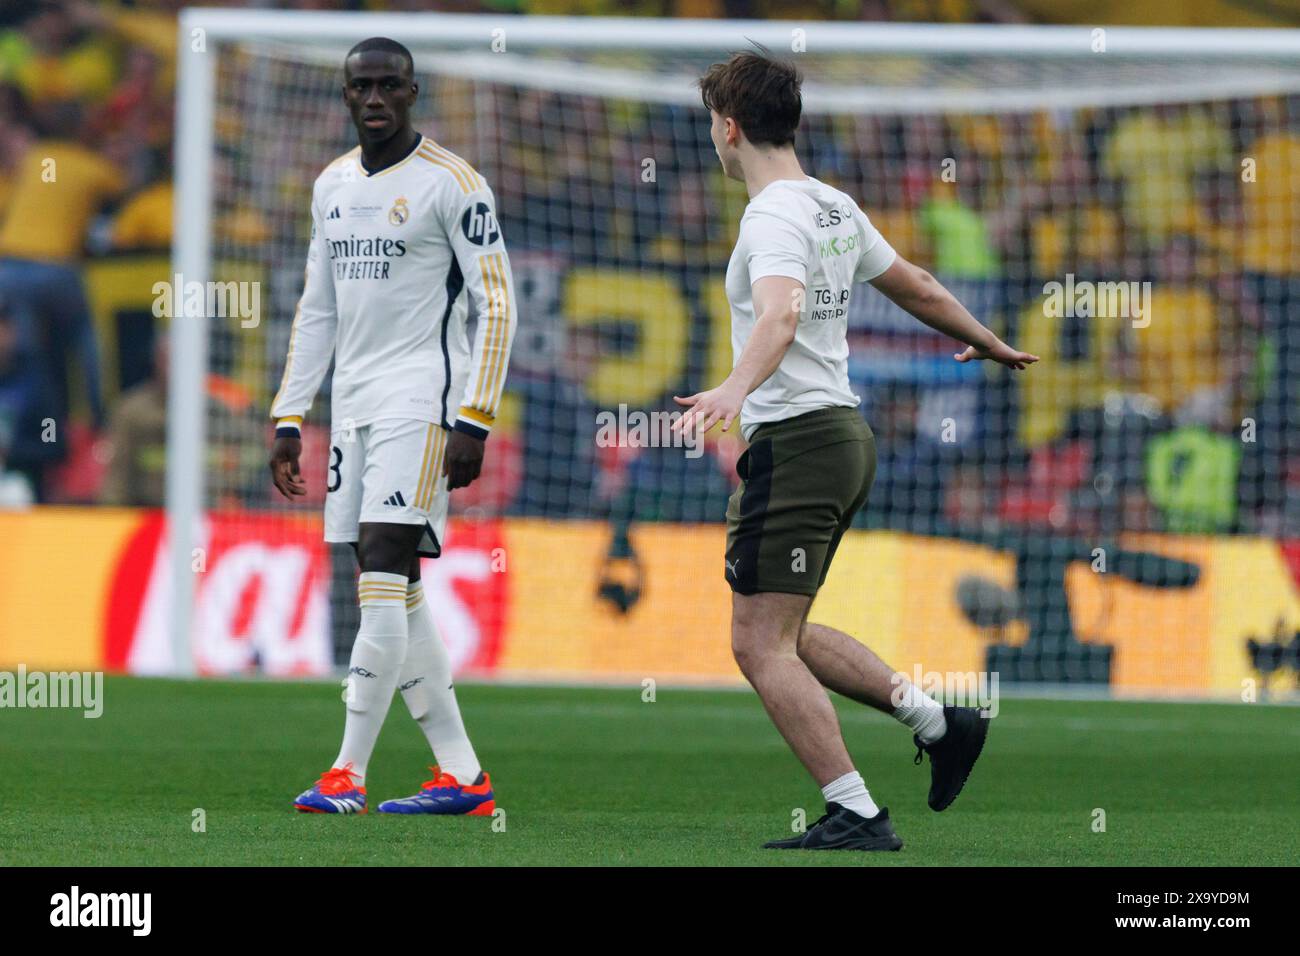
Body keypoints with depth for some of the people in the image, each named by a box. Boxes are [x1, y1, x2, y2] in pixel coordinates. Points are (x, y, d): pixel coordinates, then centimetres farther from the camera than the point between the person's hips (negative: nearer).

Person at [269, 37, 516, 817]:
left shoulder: (452, 183, -7)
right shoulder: (333, 186, 15)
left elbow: (497, 306, -9)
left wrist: (474, 422, -16)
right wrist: (289, 419, 16)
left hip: (420, 398, -8)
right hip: (354, 402, 8)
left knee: (383, 574, -15)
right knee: (396, 595, 5)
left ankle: (348, 774, -15)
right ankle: (462, 775, 10)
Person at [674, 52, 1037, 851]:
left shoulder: (775, 218, -14)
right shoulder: (835, 207, 14)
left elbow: (781, 313, -34)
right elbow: (916, 287, 27)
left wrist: (736, 388, -51)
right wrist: (986, 342, 45)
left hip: (793, 437, -9)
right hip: (845, 432, 9)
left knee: (761, 644, -8)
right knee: (778, 634, 19)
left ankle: (857, 815, -12)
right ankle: (936, 721, 15)